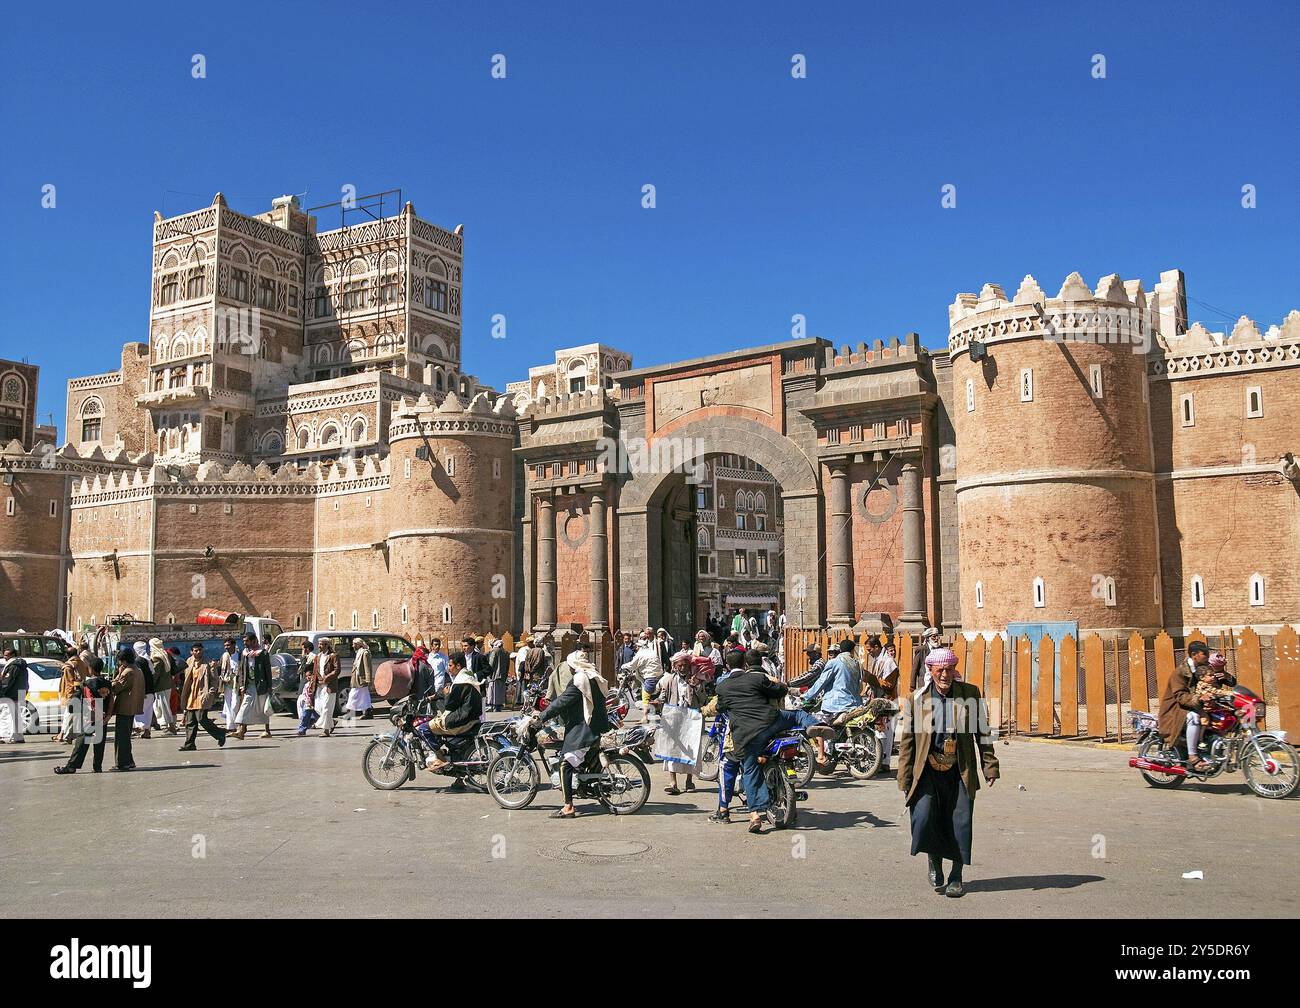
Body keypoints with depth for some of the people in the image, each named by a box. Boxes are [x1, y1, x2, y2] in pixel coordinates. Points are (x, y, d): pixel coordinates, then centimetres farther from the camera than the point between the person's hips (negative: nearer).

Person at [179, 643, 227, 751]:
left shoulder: (207, 664, -5)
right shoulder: (189, 663, 13)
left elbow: (214, 680, -4)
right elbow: (187, 681, 21)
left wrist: (210, 693, -13)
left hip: (202, 697, -6)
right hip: (191, 697, 6)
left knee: (202, 719, -12)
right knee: (190, 722, 5)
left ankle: (220, 734, 5)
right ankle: (190, 744, 10)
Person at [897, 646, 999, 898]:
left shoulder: (970, 694, 1)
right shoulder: (916, 699, -1)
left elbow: (982, 732, 7)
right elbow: (906, 740, 2)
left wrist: (990, 767, 4)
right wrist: (905, 779, 1)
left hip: (961, 772, 1)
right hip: (928, 771, -1)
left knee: (960, 823, 2)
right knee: (924, 818, -13)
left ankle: (956, 877, 21)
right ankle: (934, 860, 17)